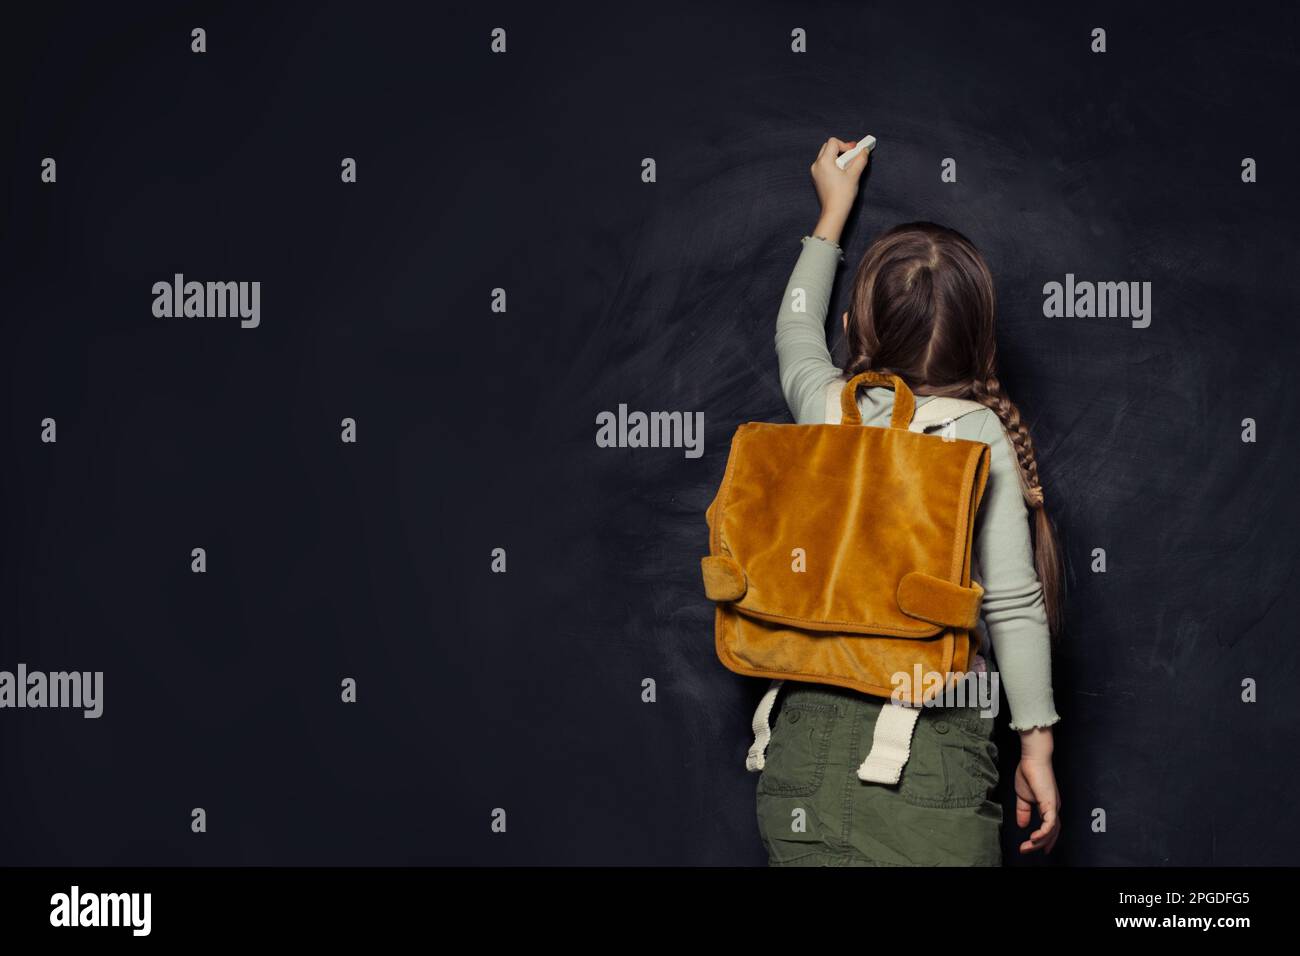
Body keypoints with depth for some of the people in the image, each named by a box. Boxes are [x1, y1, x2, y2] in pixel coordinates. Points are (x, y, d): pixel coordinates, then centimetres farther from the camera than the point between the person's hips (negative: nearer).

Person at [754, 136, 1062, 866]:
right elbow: (1013, 603, -5)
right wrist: (1038, 744, 2)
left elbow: (796, 325, 28)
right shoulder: (982, 435, -4)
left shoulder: (825, 410, 4)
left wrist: (834, 211, 40)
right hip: (933, 738, -3)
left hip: (809, 727, 3)